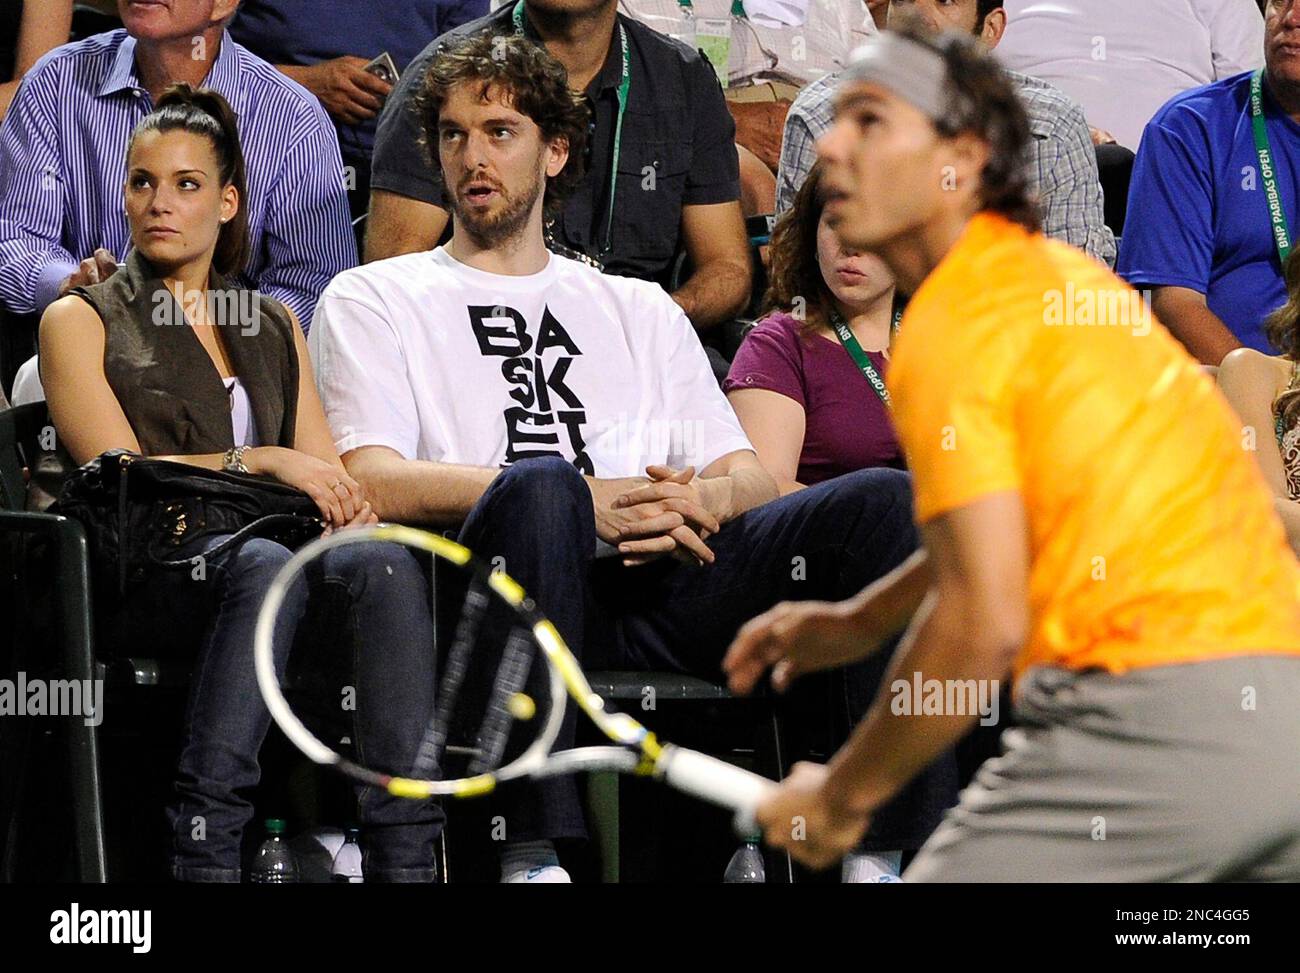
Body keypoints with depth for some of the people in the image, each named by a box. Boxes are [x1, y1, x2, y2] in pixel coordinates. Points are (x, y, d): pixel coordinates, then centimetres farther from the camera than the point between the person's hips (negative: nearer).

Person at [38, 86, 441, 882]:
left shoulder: (275, 327, 26)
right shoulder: (81, 322, 12)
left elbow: (323, 465, 18)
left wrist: (344, 499, -8)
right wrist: (261, 462, -14)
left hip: (265, 548, 4)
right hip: (140, 572, -4)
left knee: (387, 561, -31)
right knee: (264, 564, -39)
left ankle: (406, 858, -42)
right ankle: (206, 854, -45)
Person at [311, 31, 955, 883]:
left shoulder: (639, 310, 32)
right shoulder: (374, 301, 19)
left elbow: (750, 477, 22)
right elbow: (373, 482, 0)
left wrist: (701, 500, -5)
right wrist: (582, 500, -12)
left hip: (670, 574, 4)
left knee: (884, 502, -18)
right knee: (538, 486, -39)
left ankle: (884, 849, -30)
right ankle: (533, 855, -44)